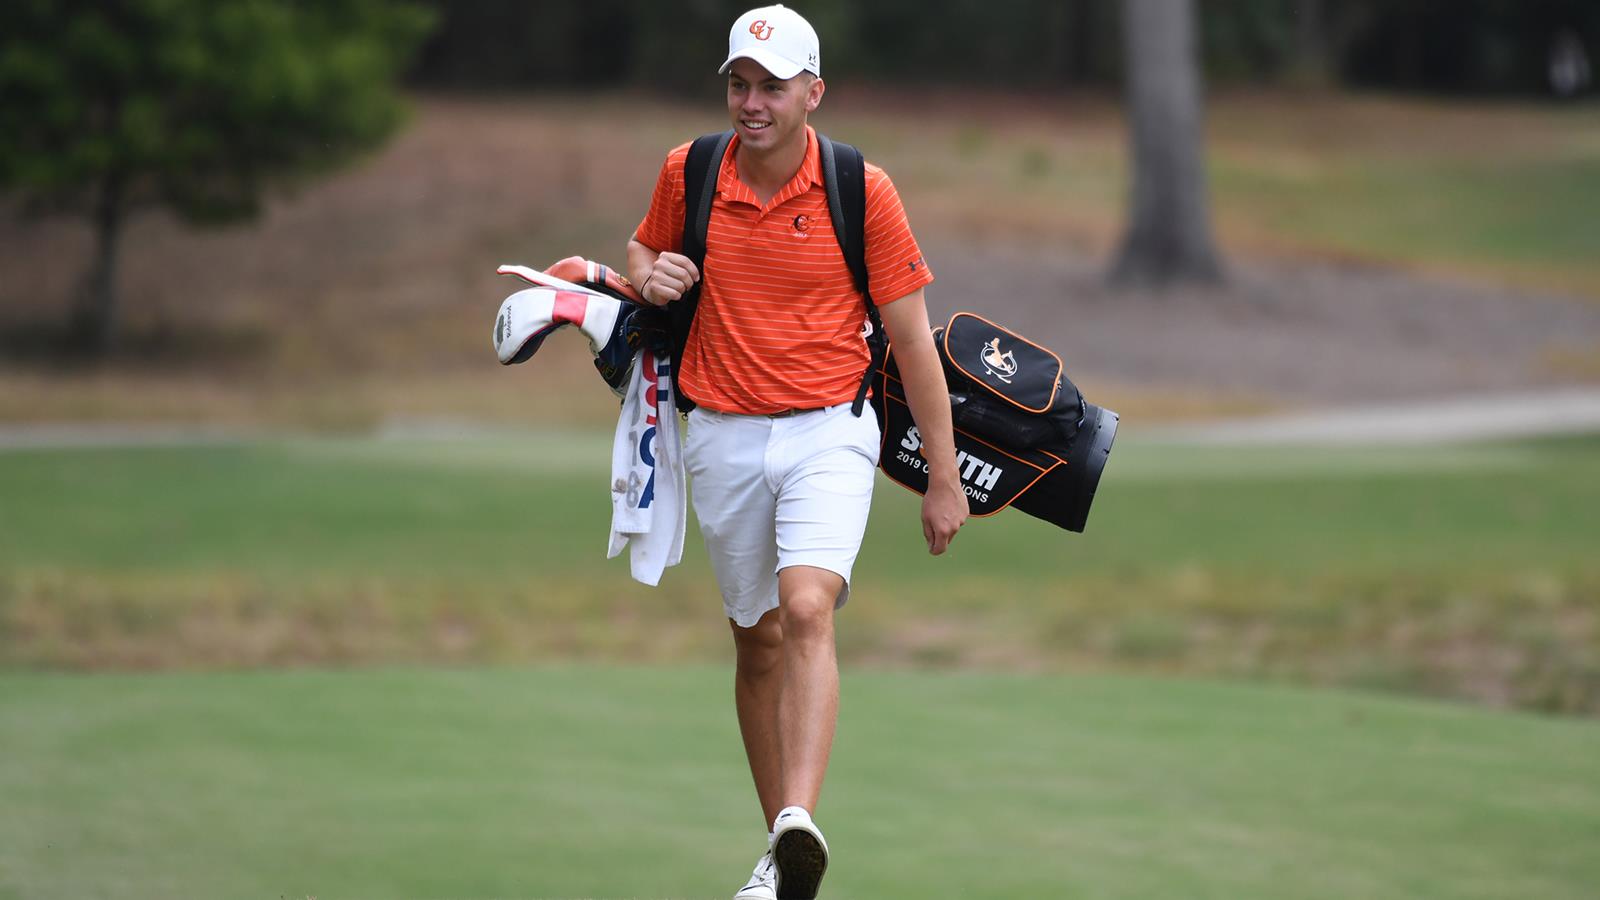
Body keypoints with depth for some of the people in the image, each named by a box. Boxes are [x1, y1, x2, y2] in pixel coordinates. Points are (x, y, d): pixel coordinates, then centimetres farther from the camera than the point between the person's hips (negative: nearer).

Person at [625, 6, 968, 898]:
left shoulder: (863, 191, -8)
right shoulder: (688, 174, 0)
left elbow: (912, 336, -3)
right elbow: (645, 252, 22)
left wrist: (944, 476, -3)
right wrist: (648, 276, -4)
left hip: (828, 432, -4)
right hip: (725, 438, 4)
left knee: (808, 610, -24)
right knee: (758, 641, 10)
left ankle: (801, 824, -38)